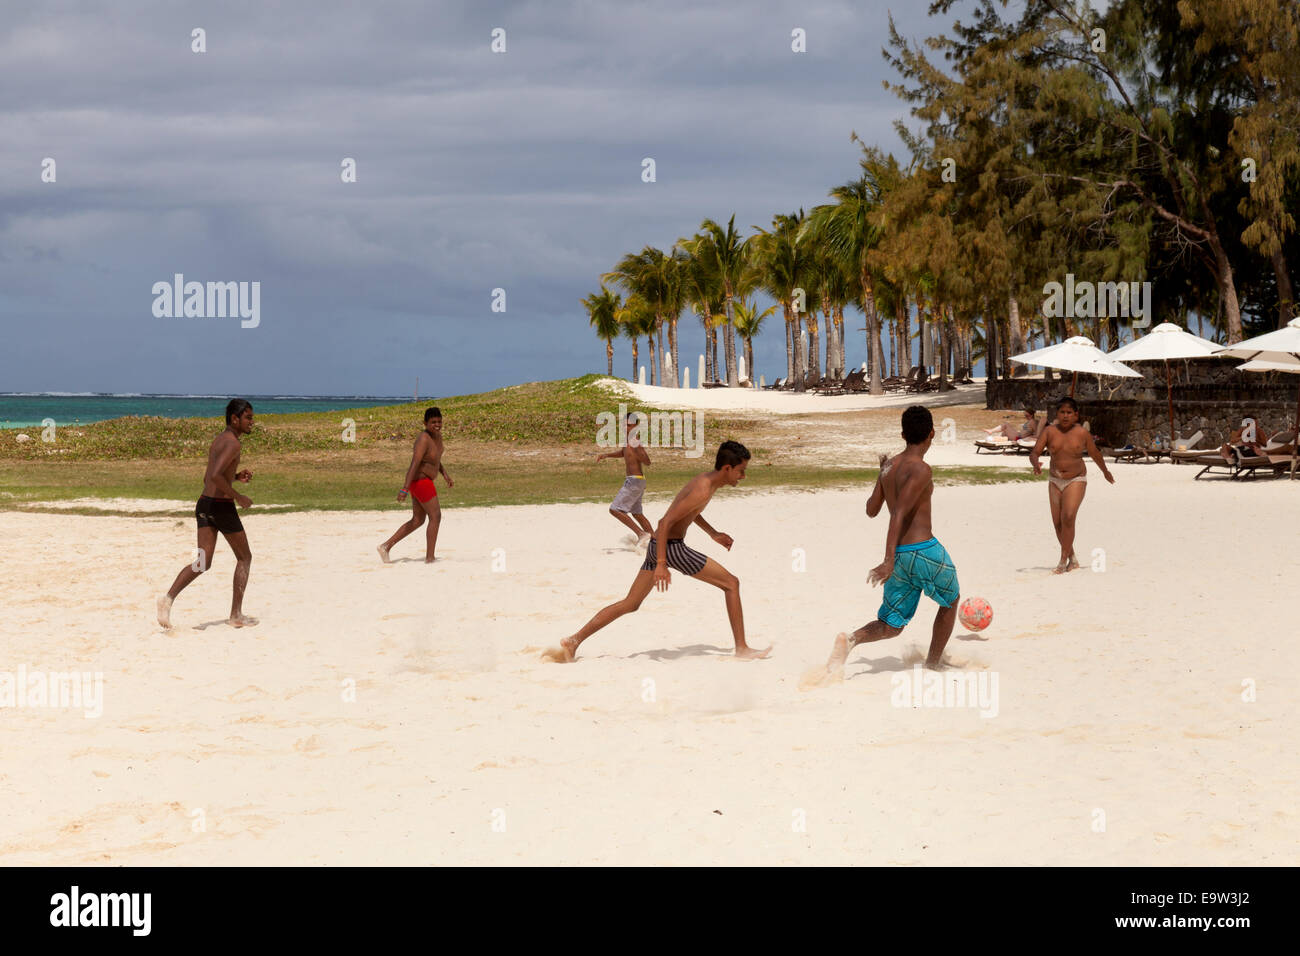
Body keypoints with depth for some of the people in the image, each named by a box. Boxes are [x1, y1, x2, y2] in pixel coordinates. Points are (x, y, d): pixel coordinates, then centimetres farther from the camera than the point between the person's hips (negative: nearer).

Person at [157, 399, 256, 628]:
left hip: (204, 503, 8)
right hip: (222, 506, -8)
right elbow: (215, 476, -27)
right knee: (244, 557, 9)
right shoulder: (232, 443, -14)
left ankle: (169, 598, -19)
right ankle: (236, 615, 10)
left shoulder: (218, 440, 17)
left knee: (203, 563, 2)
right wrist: (238, 497, -18)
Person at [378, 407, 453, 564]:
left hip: (424, 481, 10)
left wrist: (445, 474, 15)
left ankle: (386, 546, 17)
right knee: (435, 517, -6)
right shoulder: (424, 440, -23)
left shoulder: (438, 435, 7)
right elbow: (414, 464, -30)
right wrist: (405, 489, -35)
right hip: (420, 481, -10)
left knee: (417, 521, 14)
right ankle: (429, 558, -3)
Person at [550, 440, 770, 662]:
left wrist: (713, 533, 30)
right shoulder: (703, 491, -18)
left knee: (629, 604, 13)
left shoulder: (704, 479, 12)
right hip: (672, 547, -10)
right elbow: (666, 522, -23)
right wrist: (661, 564, -26)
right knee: (731, 583, -1)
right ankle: (741, 648, 0)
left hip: (656, 545, 10)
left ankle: (573, 641, 9)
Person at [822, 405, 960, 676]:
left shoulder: (889, 467, 10)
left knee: (891, 626, 11)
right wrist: (889, 561, -29)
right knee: (950, 600, 23)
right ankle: (933, 664, 26)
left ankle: (851, 639, -20)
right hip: (924, 550, -6)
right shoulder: (920, 470, -14)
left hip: (901, 554, 6)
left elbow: (871, 510, 21)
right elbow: (898, 514, -23)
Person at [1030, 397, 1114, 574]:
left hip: (1076, 481, -4)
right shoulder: (1049, 431, -5)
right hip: (1055, 481, 4)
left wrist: (1106, 472, 22)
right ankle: (1072, 559, 25)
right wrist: (1036, 464, -33)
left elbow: (1095, 454, 7)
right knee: (1058, 523, 7)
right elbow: (1034, 453, -10)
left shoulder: (1082, 433, -8)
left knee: (1068, 518, -21)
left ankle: (1063, 561, -15)